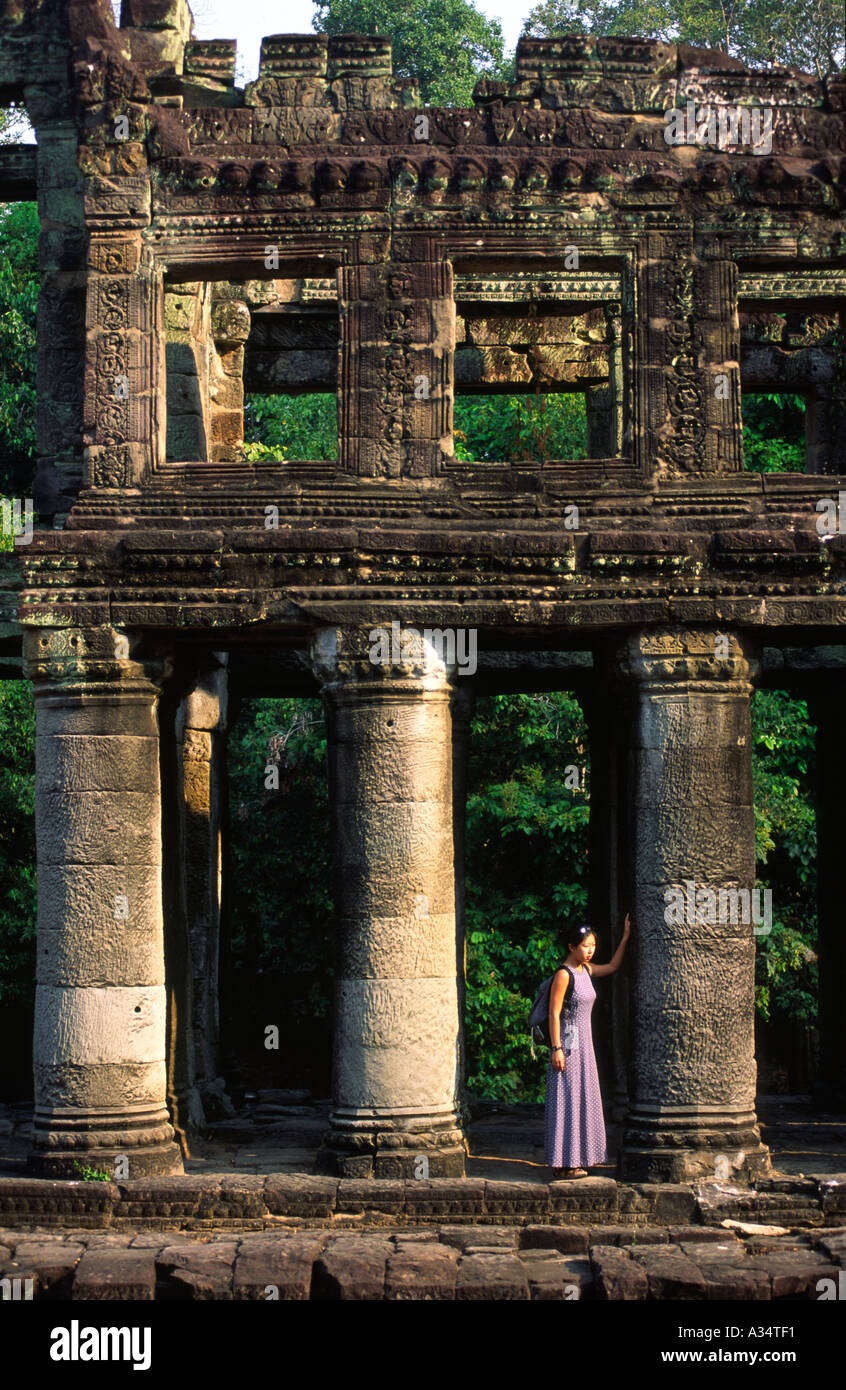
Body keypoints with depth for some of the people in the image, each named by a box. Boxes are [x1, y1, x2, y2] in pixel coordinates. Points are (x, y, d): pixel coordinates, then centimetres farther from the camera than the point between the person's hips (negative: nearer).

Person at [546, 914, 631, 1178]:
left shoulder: (586, 970, 10)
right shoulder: (563, 975, -14)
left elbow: (612, 967, 27)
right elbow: (554, 1013, -16)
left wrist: (626, 937, 23)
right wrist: (556, 1048, -20)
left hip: (583, 1044, 9)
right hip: (568, 1044, -9)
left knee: (582, 1100, 11)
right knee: (566, 1100, -6)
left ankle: (574, 1159, 16)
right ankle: (563, 1164, -3)